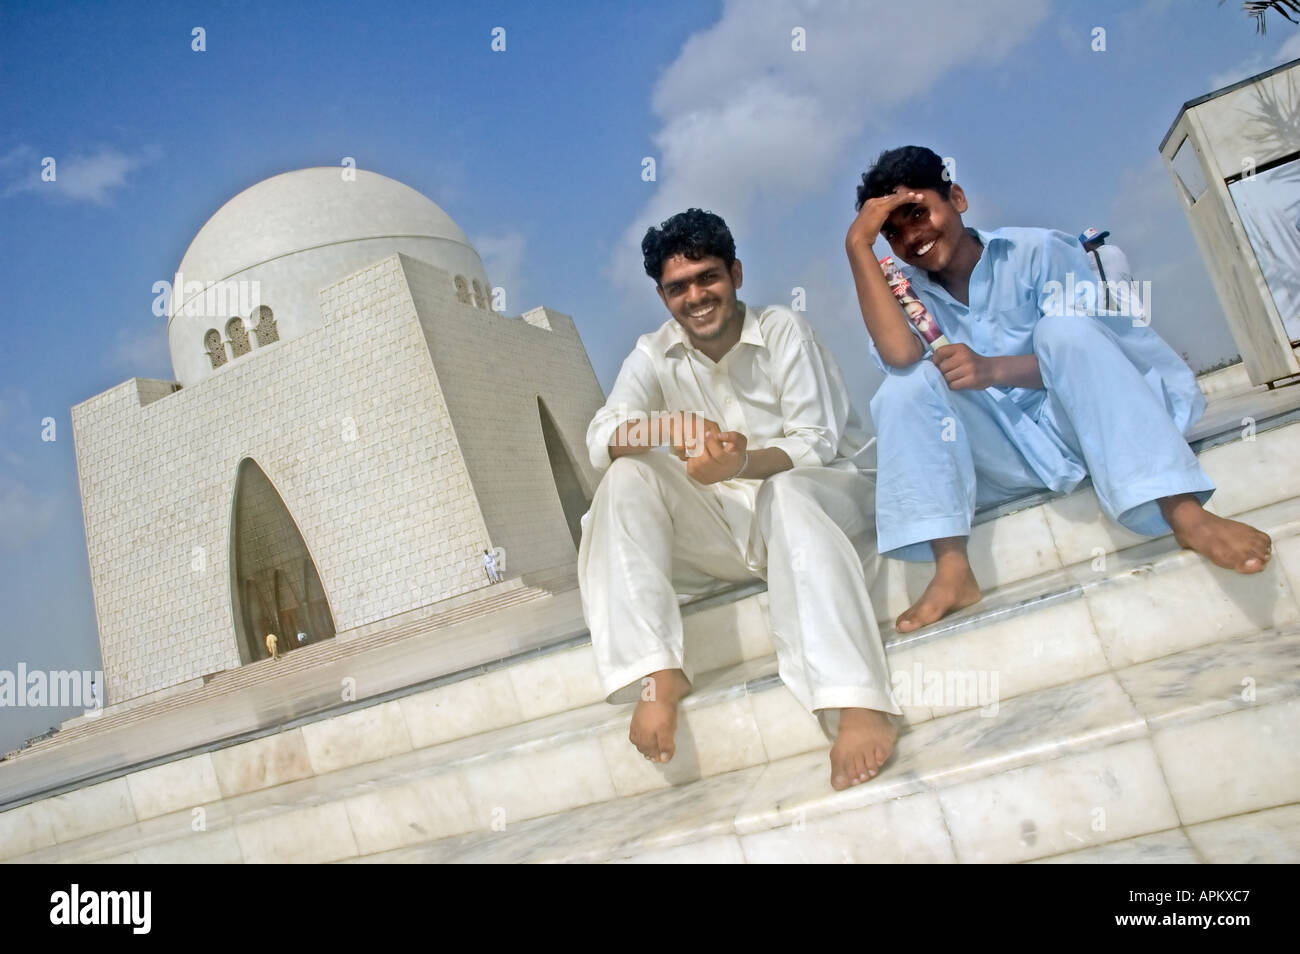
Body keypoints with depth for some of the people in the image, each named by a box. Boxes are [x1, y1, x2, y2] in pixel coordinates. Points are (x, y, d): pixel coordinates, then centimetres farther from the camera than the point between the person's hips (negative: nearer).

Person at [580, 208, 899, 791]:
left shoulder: (784, 331, -8)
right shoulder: (654, 355, 2)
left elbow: (816, 444, -15)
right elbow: (601, 440, -12)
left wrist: (744, 463, -37)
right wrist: (669, 425, -34)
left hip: (818, 499, -3)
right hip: (725, 531, 4)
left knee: (785, 492, -38)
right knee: (628, 477, -19)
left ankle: (857, 706, -50)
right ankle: (657, 675, -28)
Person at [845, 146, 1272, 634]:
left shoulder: (1036, 251, -1)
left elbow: (1078, 342, -11)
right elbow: (899, 355, -19)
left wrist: (993, 370, -24)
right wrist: (859, 246, -20)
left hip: (1081, 425, -2)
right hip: (1010, 457, 2)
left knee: (1061, 326, -29)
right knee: (905, 386, -21)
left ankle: (1184, 512, -39)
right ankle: (952, 568, -33)